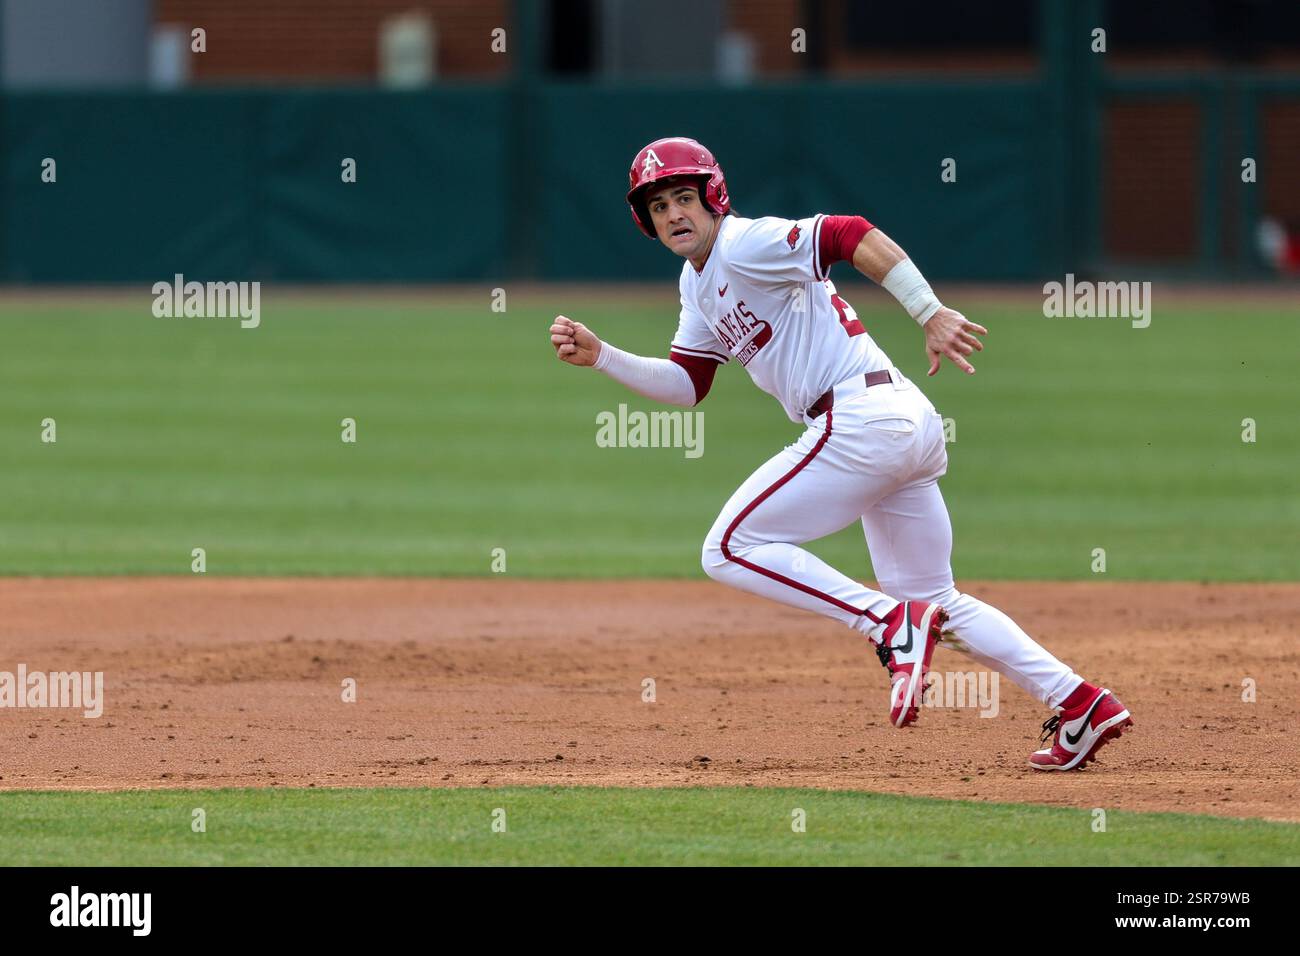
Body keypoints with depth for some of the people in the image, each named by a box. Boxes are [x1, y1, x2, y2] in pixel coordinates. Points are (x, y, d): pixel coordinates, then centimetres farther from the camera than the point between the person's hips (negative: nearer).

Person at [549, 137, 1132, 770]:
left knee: (730, 550, -8)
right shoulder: (699, 281, 21)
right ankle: (1081, 705, 11)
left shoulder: (745, 245, -8)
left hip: (861, 416, -10)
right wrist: (600, 356, 9)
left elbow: (853, 236, -20)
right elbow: (686, 385, 22)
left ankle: (892, 624, -17)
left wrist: (932, 316, -27)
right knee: (934, 604, 16)